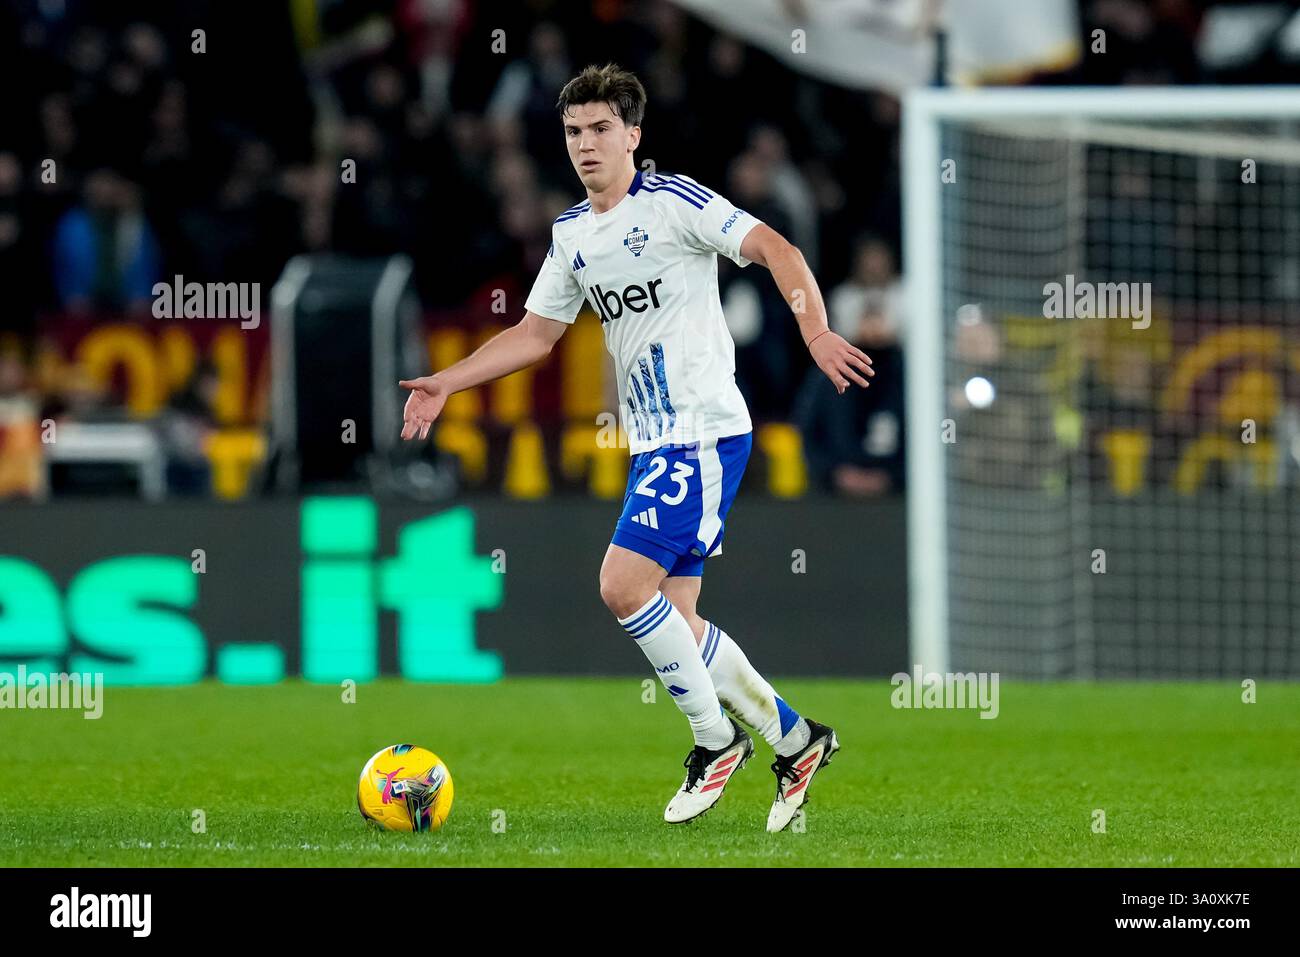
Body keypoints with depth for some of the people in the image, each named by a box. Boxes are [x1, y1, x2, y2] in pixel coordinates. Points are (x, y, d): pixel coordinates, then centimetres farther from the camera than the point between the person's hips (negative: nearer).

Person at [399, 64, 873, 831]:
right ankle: (796, 742, 19)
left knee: (625, 586, -17)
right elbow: (535, 334, 22)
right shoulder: (573, 235, 14)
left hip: (703, 431, -8)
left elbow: (775, 249, -16)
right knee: (673, 621, 6)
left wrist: (816, 334, -30)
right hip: (654, 442, 8)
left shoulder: (673, 202, -9)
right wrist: (445, 383, 14)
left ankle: (716, 739, -1)